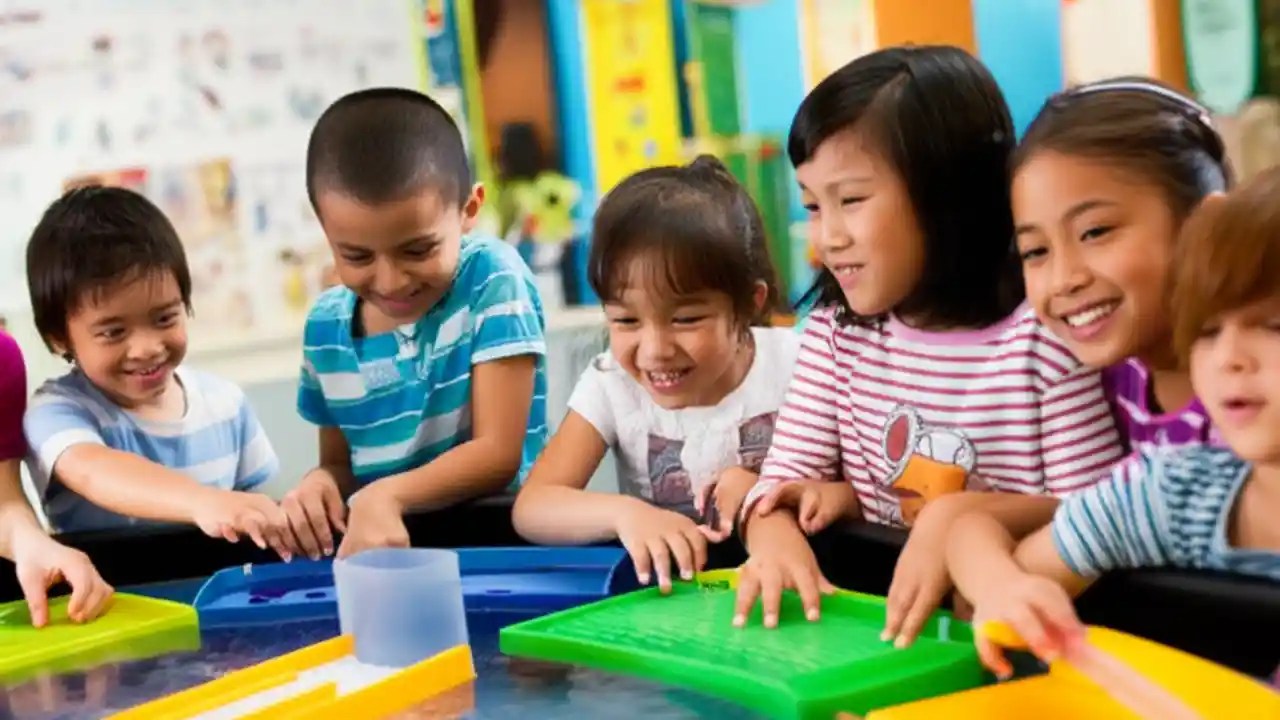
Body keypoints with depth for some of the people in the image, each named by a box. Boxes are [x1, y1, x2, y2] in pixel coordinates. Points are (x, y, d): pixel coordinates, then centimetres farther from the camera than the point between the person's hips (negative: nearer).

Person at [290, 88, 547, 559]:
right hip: (368, 549, 4)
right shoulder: (326, 326, 3)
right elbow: (339, 464, 10)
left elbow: (499, 454, -12)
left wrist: (387, 496, -26)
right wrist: (320, 483, -12)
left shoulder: (491, 278, -9)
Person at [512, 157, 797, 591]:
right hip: (661, 589, 1)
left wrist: (765, 492, -21)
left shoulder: (792, 365, -10)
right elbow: (531, 509, -16)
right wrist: (623, 512, -34)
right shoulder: (611, 384, -8)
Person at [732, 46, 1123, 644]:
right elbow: (787, 479, 0)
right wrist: (776, 537, -23)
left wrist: (961, 516, -26)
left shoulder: (1041, 335, -12)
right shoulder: (835, 329, 3)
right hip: (878, 616, 5)